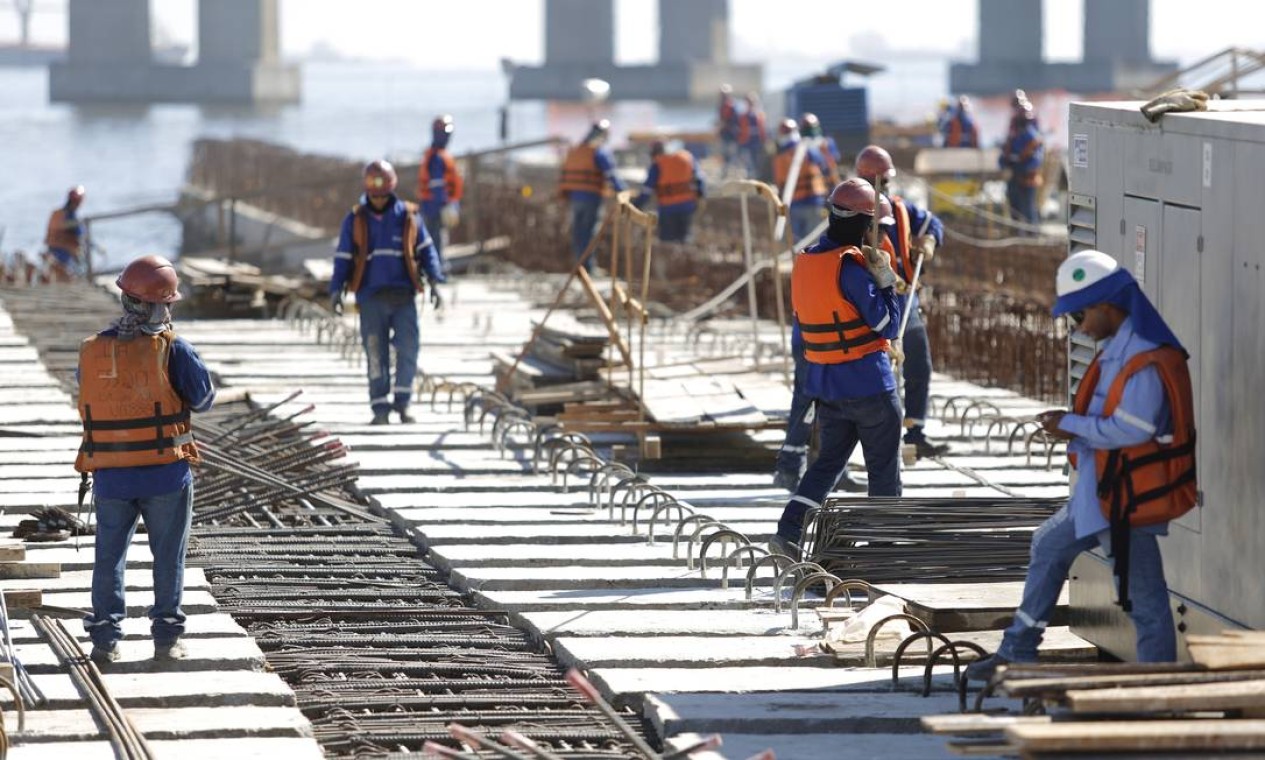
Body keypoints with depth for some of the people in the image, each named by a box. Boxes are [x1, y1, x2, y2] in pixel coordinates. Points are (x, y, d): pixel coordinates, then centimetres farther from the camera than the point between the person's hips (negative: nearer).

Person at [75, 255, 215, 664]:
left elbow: (88, 405, 8)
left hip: (110, 476, 3)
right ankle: (167, 638, 11)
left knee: (109, 557, 12)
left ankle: (105, 639, 10)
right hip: (166, 475, -3)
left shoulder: (91, 351, -2)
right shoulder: (172, 350, -14)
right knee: (168, 557, 9)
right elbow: (203, 399, -5)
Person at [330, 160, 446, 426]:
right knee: (376, 354, -2)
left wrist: (435, 282, 0)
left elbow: (426, 250, 11)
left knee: (408, 348, -9)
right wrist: (336, 290, -2)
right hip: (371, 297, 0)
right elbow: (343, 257, 8)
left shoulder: (408, 216, 6)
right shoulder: (355, 220, 7)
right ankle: (380, 408, 2)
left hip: (403, 295, 0)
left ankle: (402, 401, 4)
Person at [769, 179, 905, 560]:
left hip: (823, 383, 7)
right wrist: (886, 281, -7)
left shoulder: (804, 262, 4)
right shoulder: (851, 267, -19)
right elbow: (888, 326, -17)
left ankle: (788, 534, 1)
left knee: (829, 458, 15)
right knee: (884, 468, 7)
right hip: (868, 382, -7)